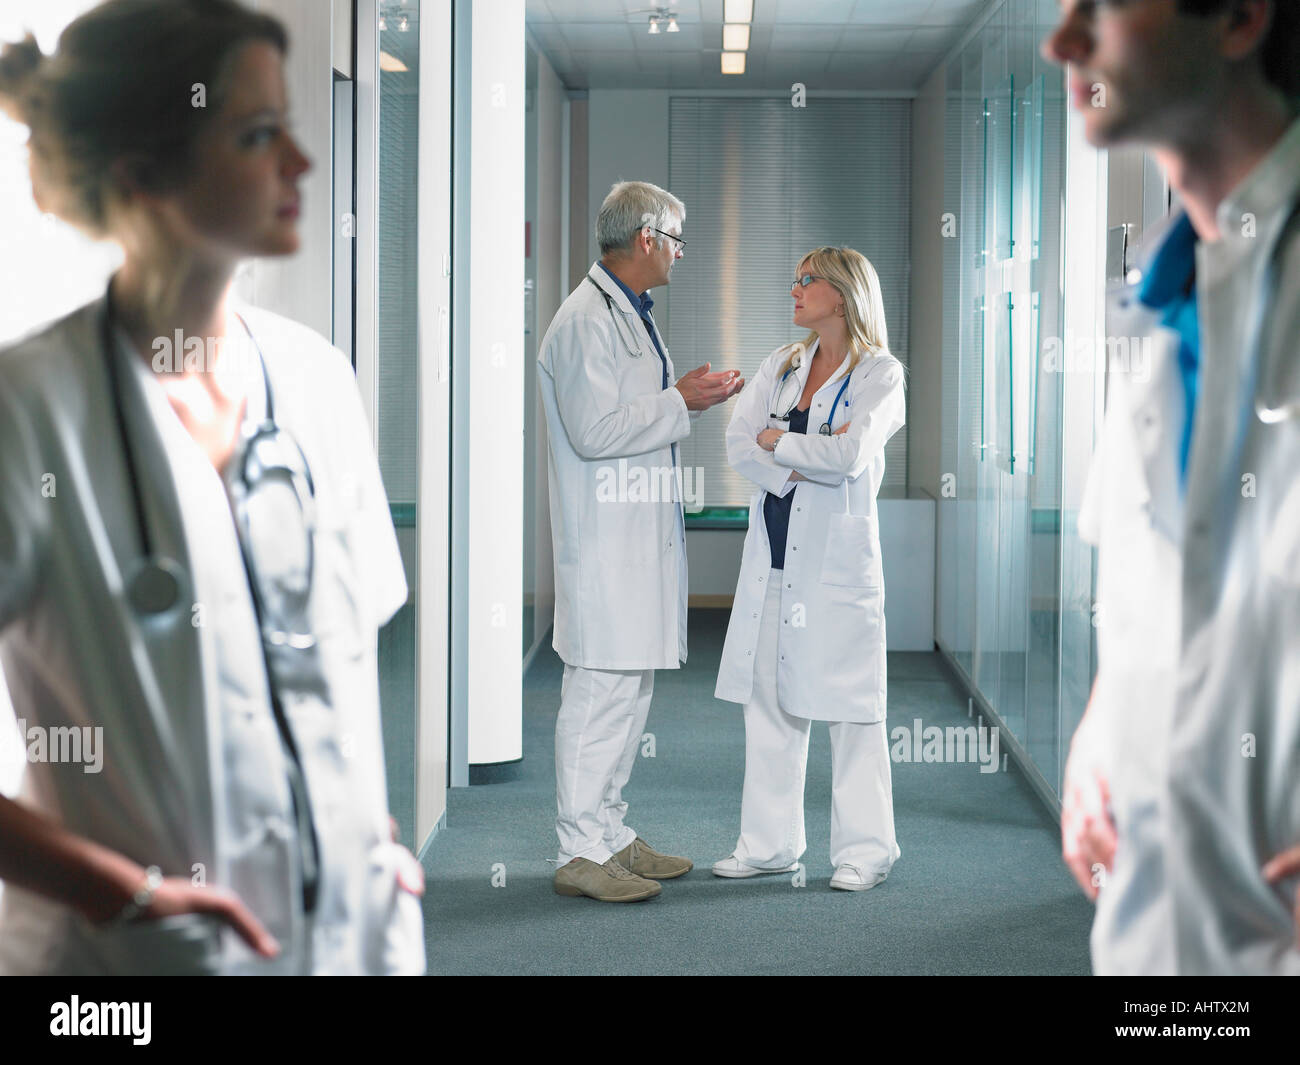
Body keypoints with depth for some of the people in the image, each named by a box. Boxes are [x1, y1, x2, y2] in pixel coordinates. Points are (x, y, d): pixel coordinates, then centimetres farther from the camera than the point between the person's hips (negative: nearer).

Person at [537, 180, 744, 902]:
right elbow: (595, 430, -21)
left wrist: (687, 395, 12)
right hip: (605, 539, -11)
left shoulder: (630, 314, 19)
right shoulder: (585, 319, -14)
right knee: (601, 691, -8)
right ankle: (581, 853, -2)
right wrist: (680, 401, -14)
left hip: (642, 536, 11)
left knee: (630, 689, 13)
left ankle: (610, 835, 21)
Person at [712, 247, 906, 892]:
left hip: (836, 554, -6)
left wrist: (778, 442, -4)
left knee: (848, 703, -2)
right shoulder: (780, 366, 15)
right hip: (774, 547, 6)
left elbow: (849, 455, -16)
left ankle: (864, 850, 8)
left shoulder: (880, 374, -2)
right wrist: (796, 468, -13)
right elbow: (738, 444, 2)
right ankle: (770, 844, 17)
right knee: (769, 698, 8)